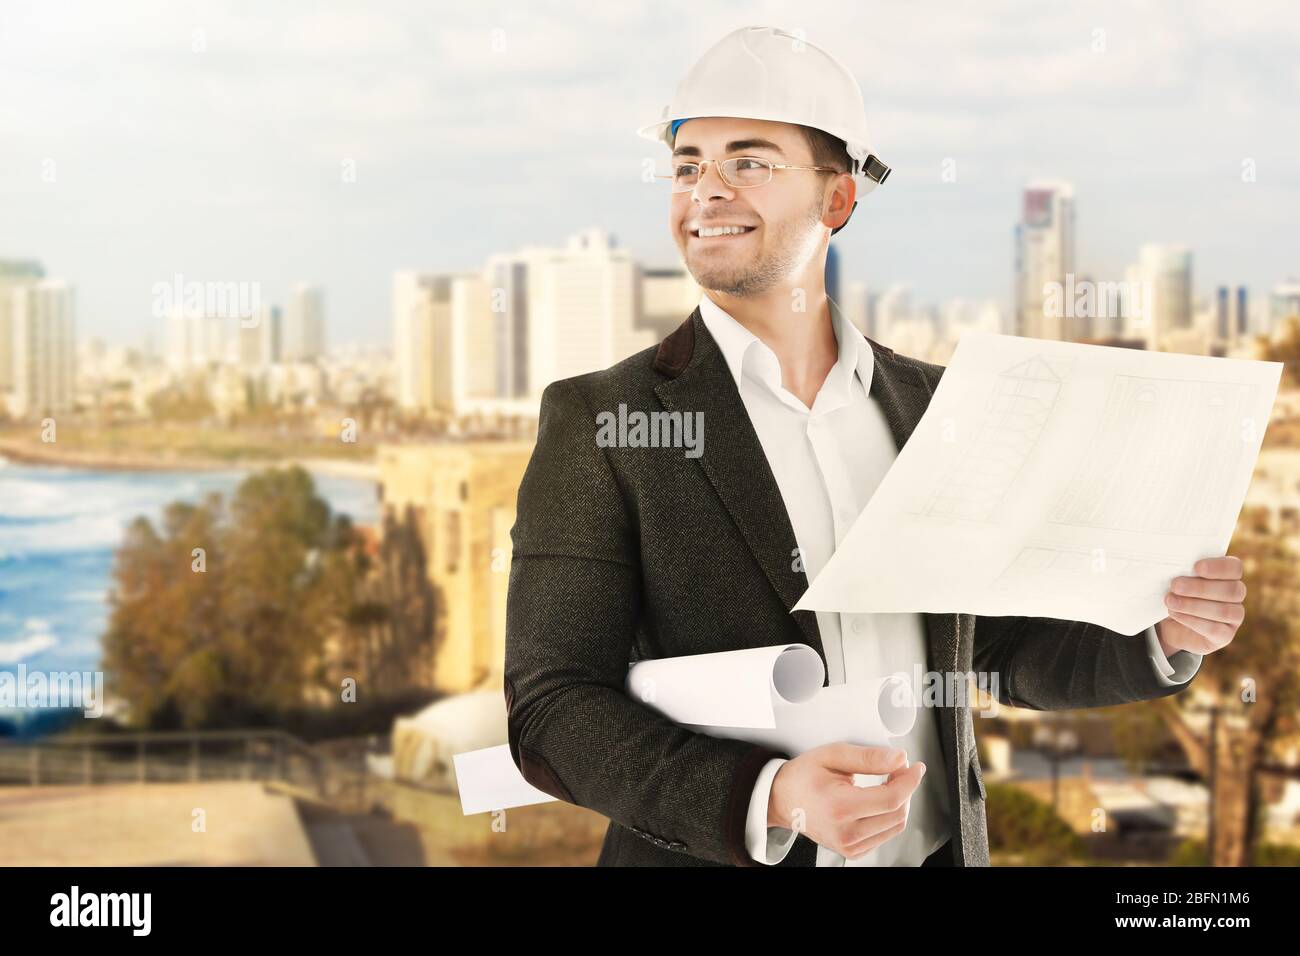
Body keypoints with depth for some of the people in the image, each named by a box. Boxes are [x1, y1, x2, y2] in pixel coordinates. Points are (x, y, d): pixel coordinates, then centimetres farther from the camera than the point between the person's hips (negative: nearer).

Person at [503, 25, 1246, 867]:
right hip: (717, 860, -4)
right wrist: (768, 800, -29)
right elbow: (552, 708, -15)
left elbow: (998, 650, 10)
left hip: (938, 848, 4)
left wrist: (1164, 636, -8)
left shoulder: (932, 407, 1)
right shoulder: (598, 420, -11)